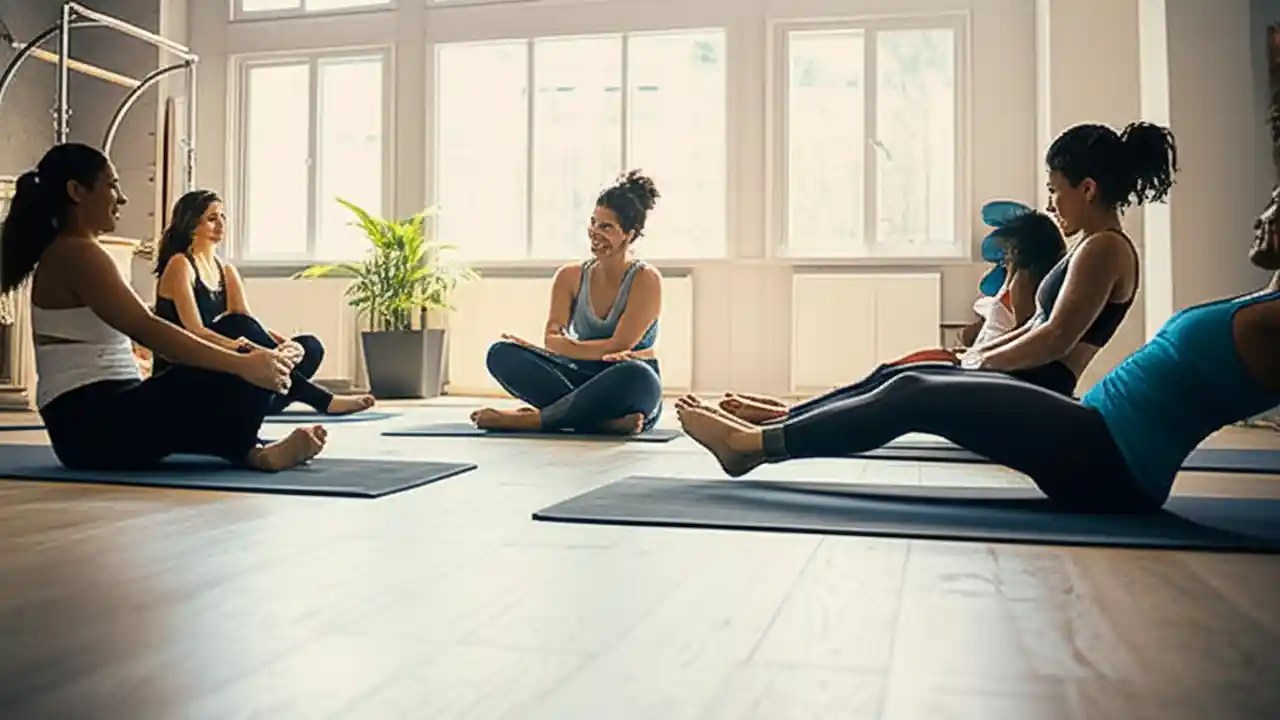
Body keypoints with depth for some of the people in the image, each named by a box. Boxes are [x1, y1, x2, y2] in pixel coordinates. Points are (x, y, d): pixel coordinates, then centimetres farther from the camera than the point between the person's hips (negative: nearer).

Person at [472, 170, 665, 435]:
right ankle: (604, 422, -31)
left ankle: (528, 419, -28)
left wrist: (561, 345, -12)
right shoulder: (570, 276, 6)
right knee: (502, 354, -17)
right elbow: (552, 338, -6)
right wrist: (600, 352, -24)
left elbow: (618, 346, -12)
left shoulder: (646, 279, -5)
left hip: (630, 393, -3)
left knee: (636, 375, -41)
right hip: (583, 381, 4)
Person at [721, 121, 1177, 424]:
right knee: (892, 375, 9)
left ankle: (779, 426, 3)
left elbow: (1056, 339, -23)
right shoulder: (1097, 247, 17)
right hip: (1018, 385, 9)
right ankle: (789, 415, 15)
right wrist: (977, 354, 13)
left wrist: (982, 362, -10)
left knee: (895, 386, -5)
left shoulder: (1104, 248, -14)